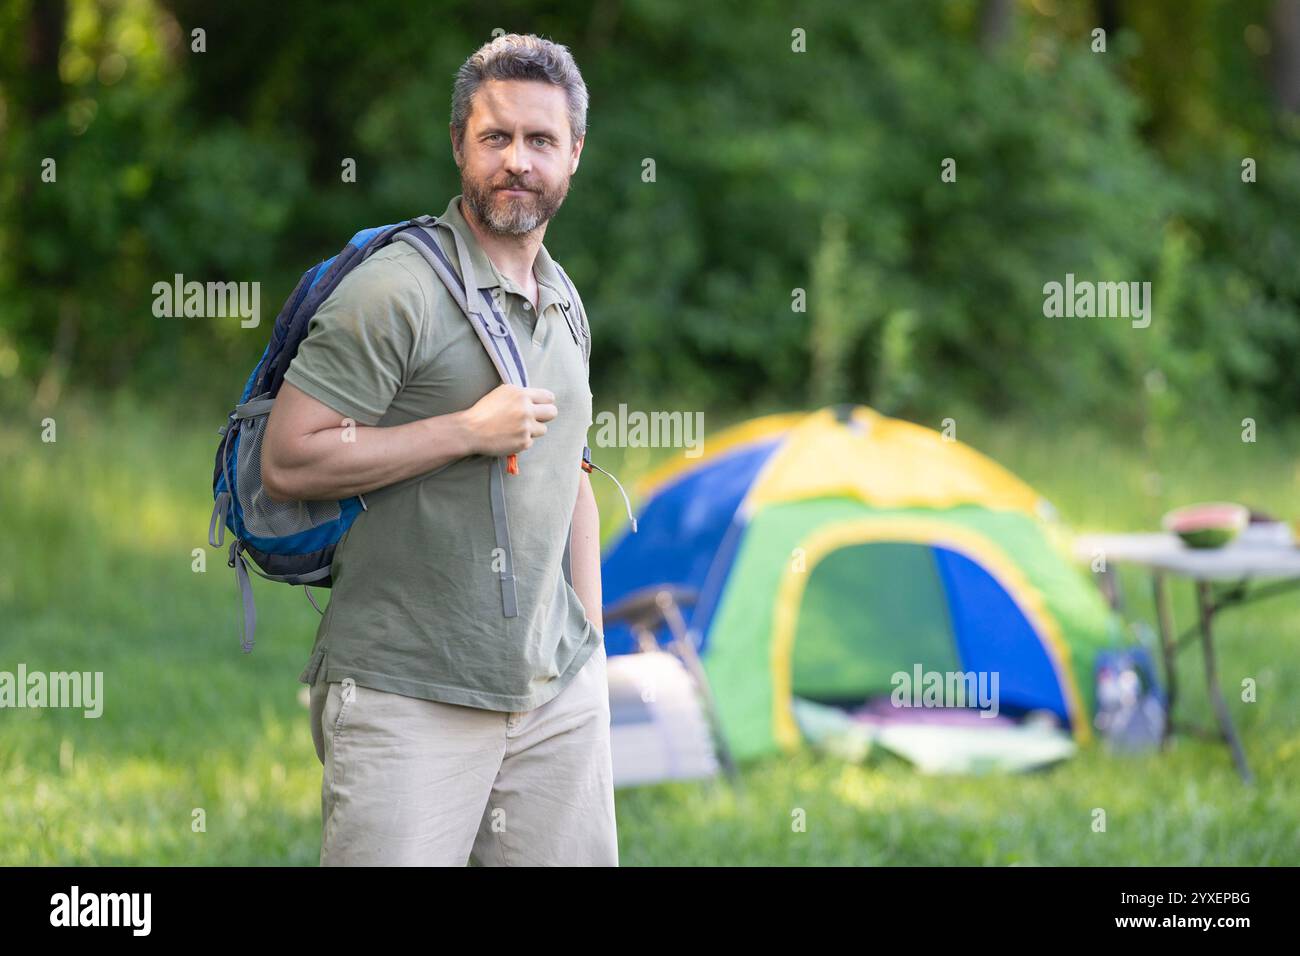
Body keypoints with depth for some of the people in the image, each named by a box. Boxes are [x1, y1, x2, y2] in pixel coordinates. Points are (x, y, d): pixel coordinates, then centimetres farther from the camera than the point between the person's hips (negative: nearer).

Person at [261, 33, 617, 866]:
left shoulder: (565, 305, 15)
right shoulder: (396, 291, -9)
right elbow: (288, 462, -16)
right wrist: (469, 431, -16)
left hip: (559, 694, 7)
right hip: (405, 698, -7)